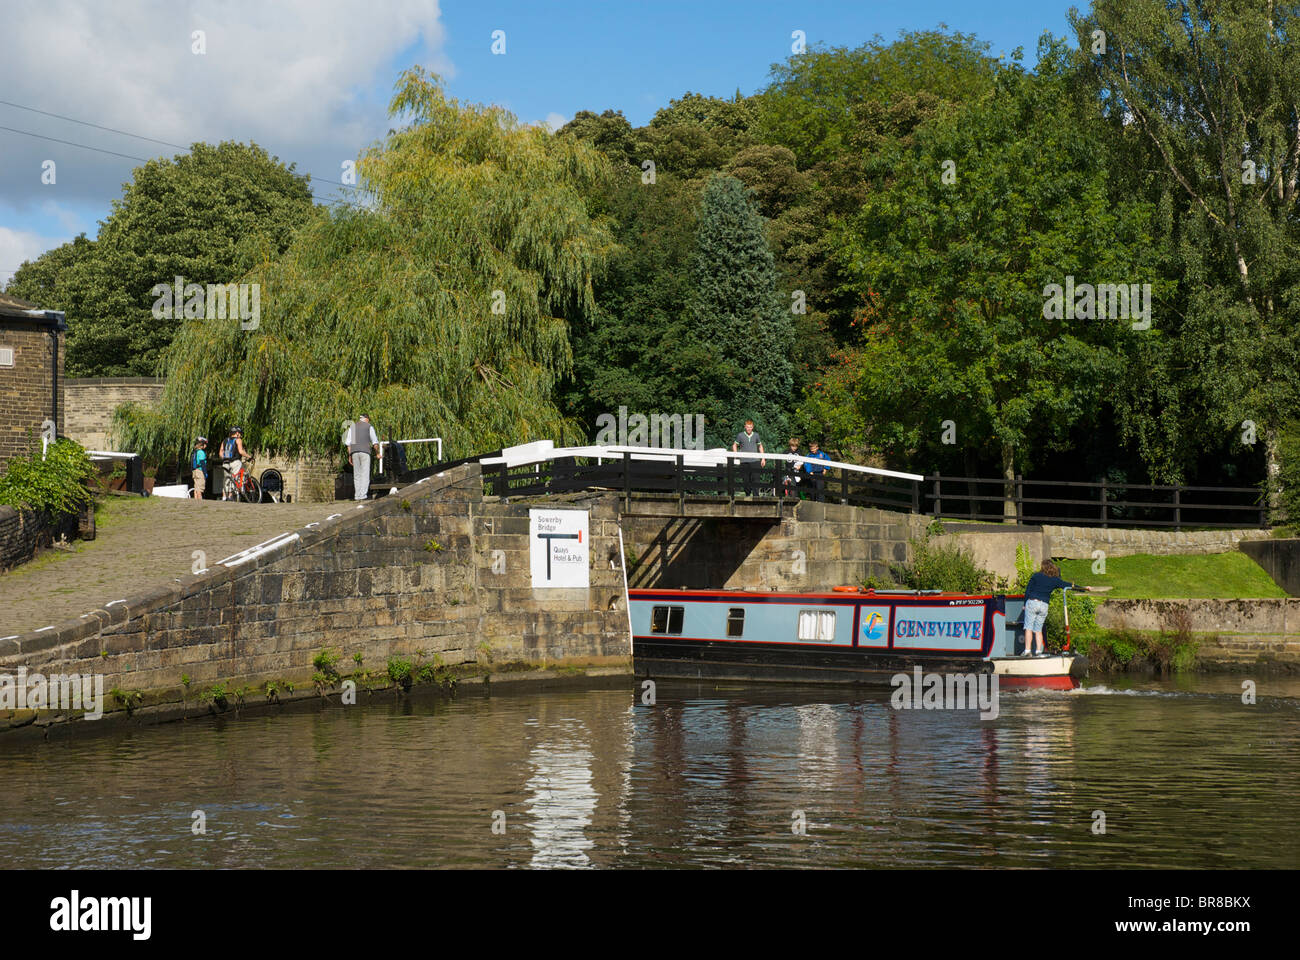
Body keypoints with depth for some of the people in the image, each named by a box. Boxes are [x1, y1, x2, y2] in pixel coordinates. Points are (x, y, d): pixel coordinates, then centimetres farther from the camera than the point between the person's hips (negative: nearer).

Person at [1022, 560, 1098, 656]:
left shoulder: (1036, 576, 5)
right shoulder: (1055, 580, 8)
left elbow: (1027, 590, 3)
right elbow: (1070, 585, 15)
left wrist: (1025, 604, 9)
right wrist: (1084, 588, 24)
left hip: (1032, 602, -2)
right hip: (1044, 605, 2)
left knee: (1029, 627, -3)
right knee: (1038, 629, 12)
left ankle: (1028, 651, -12)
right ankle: (1038, 651, 2)